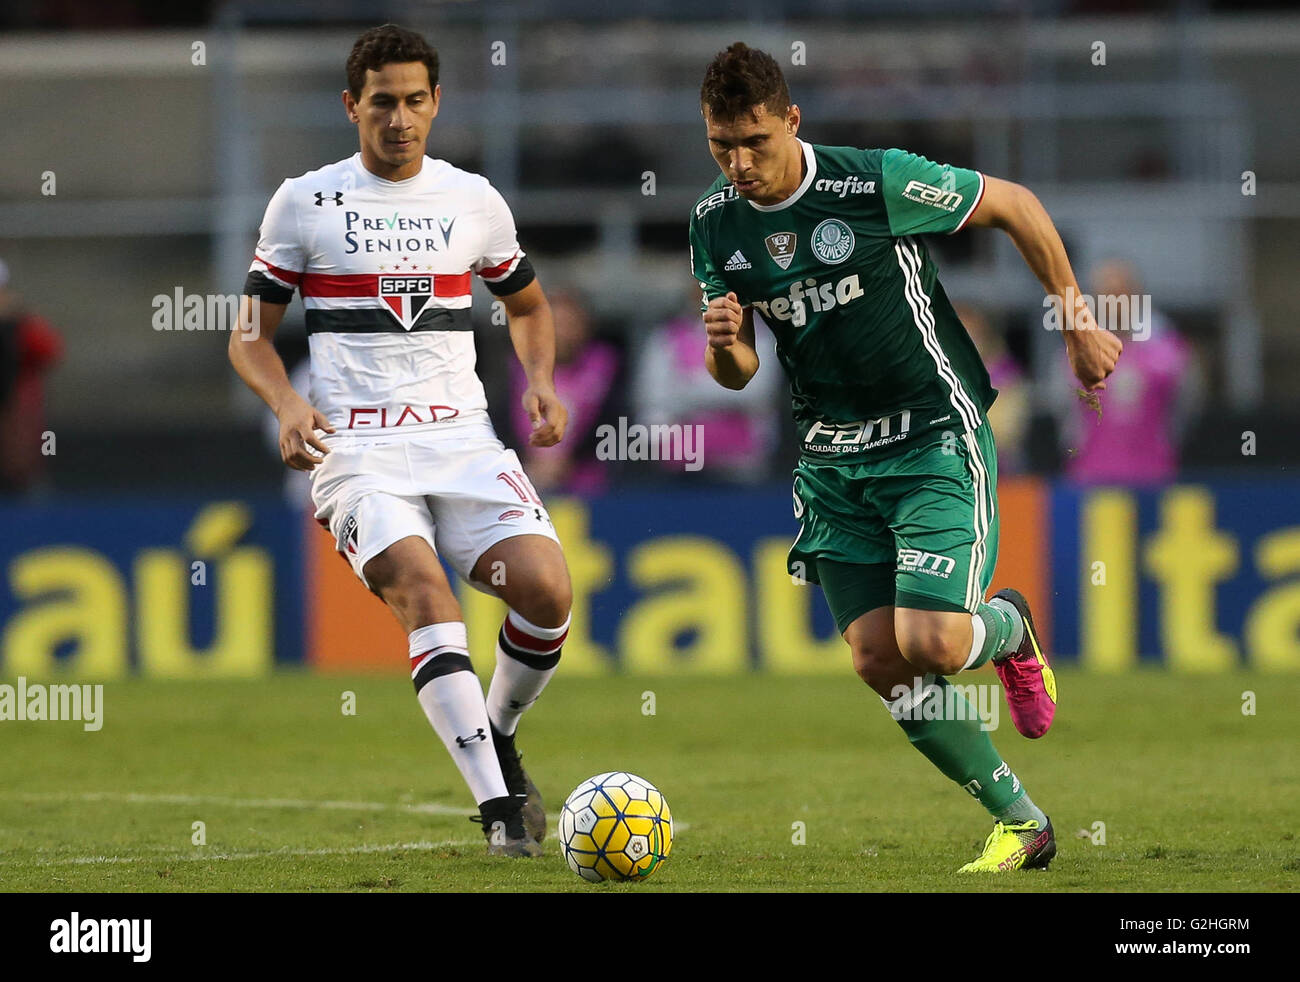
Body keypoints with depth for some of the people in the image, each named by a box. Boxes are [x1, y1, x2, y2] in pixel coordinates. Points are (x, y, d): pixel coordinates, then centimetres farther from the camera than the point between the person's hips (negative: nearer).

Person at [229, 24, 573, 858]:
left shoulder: (474, 201, 12)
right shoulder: (304, 203, 5)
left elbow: (528, 304, 28)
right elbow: (250, 335, 9)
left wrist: (541, 379, 7)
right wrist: (286, 403, -11)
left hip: (462, 437, 3)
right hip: (355, 447, -3)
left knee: (547, 587, -19)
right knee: (421, 587, -28)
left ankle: (496, 735, 12)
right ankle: (499, 805, -32)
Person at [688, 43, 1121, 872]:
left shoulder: (880, 182, -18)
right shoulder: (715, 224, -1)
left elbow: (1016, 206, -4)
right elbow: (737, 373, 8)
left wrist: (1077, 322, 2)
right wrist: (723, 344, -17)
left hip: (936, 438, -5)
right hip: (836, 461, 5)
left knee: (928, 644, -20)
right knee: (879, 663, -5)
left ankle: (1008, 628, 19)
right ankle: (1021, 824, 10)